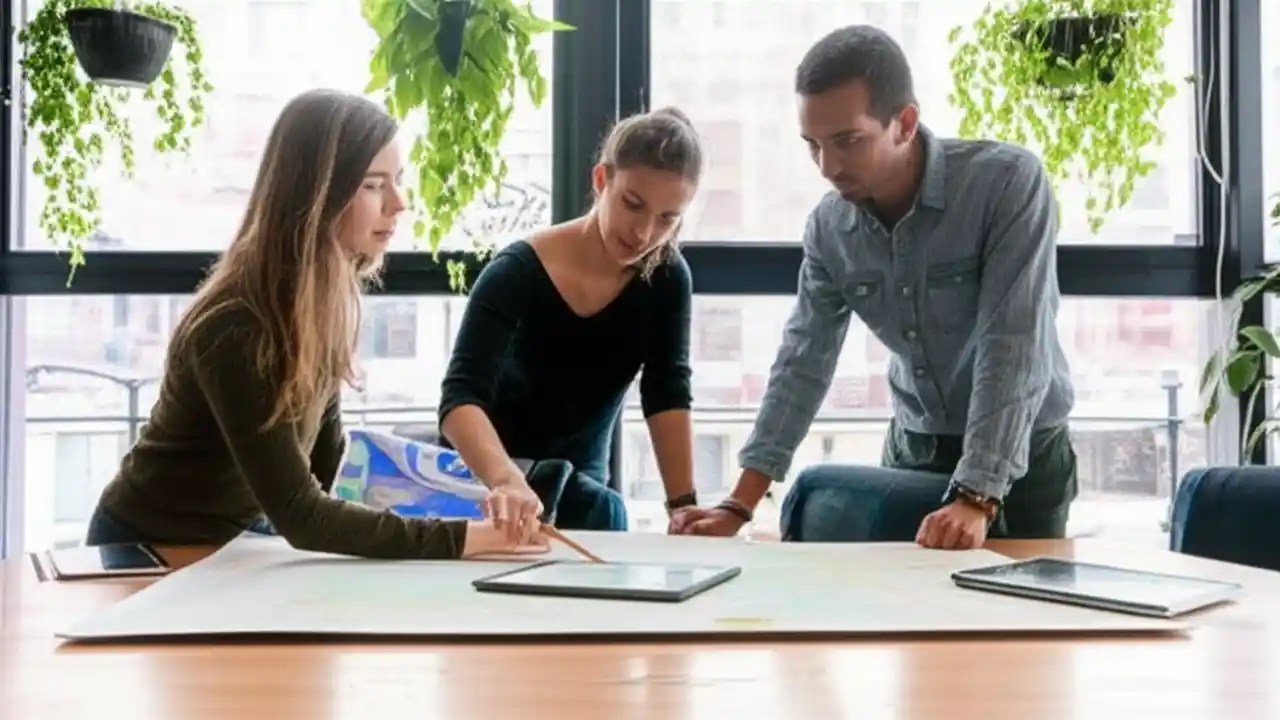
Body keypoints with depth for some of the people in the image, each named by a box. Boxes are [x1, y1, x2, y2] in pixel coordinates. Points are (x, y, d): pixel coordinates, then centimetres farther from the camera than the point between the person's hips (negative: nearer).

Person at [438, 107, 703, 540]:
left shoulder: (667, 280, -10)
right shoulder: (517, 273, -25)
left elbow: (668, 395, -14)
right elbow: (460, 398, -36)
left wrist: (684, 504, -26)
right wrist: (507, 481, -55)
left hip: (576, 479, 5)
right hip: (486, 477, -5)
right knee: (598, 513, -28)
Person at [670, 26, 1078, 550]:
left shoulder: (1008, 182, -22)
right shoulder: (829, 225, -8)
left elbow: (1013, 350, -28)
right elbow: (803, 363, -4)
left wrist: (975, 498, -36)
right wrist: (739, 505, -10)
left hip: (1021, 455, -3)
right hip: (914, 448, 4)